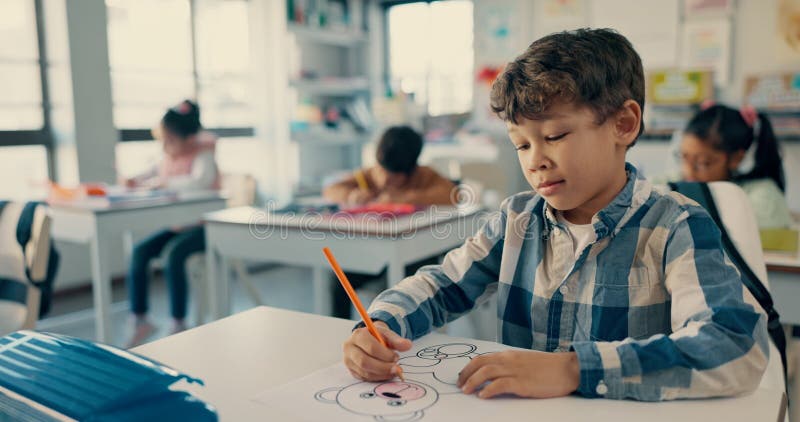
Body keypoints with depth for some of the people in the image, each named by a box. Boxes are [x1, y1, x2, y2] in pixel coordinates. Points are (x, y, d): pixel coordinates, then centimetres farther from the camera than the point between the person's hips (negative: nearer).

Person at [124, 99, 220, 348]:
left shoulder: (203, 156, -14)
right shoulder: (169, 157, 8)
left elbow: (200, 182, -37)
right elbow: (158, 169, 32)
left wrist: (163, 182, -30)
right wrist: (138, 180, 11)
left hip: (203, 227, -7)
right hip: (176, 226, 8)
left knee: (173, 254, -32)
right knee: (139, 251, -13)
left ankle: (179, 324, -19)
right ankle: (139, 320, -2)